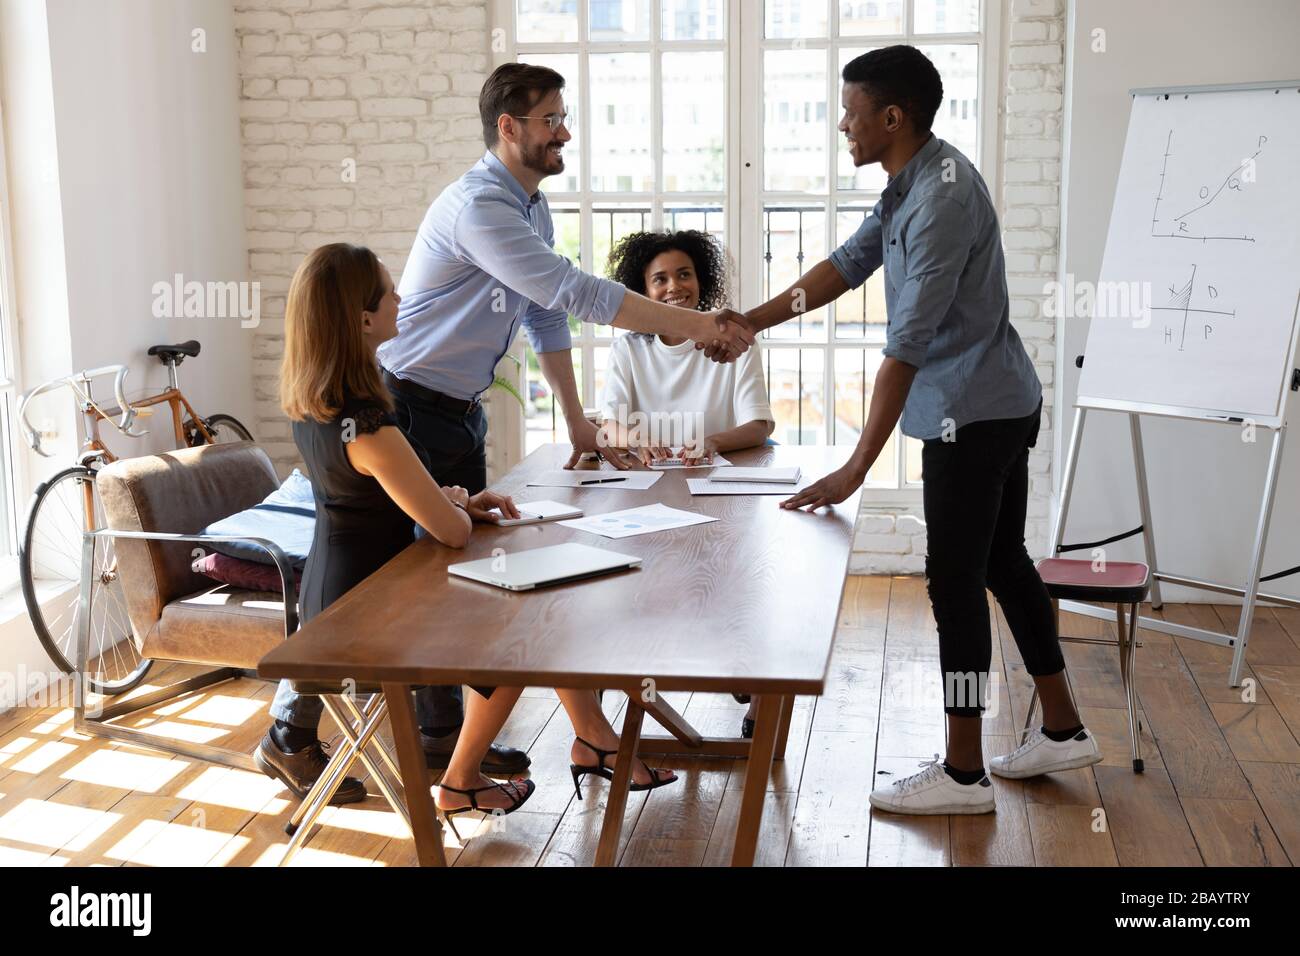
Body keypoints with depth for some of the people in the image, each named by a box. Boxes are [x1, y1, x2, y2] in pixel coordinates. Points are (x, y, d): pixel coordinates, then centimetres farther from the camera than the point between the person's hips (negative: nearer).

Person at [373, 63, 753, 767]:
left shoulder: (532, 207, 8)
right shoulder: (479, 206, -25)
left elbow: (546, 314, 14)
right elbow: (573, 293, -32)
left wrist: (576, 420, 13)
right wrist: (697, 327, -29)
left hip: (461, 410, 9)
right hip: (415, 409, -9)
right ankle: (439, 734, 9)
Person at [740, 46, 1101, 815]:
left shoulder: (942, 200, -24)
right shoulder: (914, 180, 7)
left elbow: (907, 346, -27)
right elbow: (849, 264, 14)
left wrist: (856, 470, -25)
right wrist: (753, 322, 8)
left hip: (973, 414, -10)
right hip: (997, 405, 10)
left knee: (955, 584, -3)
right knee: (1003, 563, 17)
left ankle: (963, 773, 8)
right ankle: (1063, 730, 29)